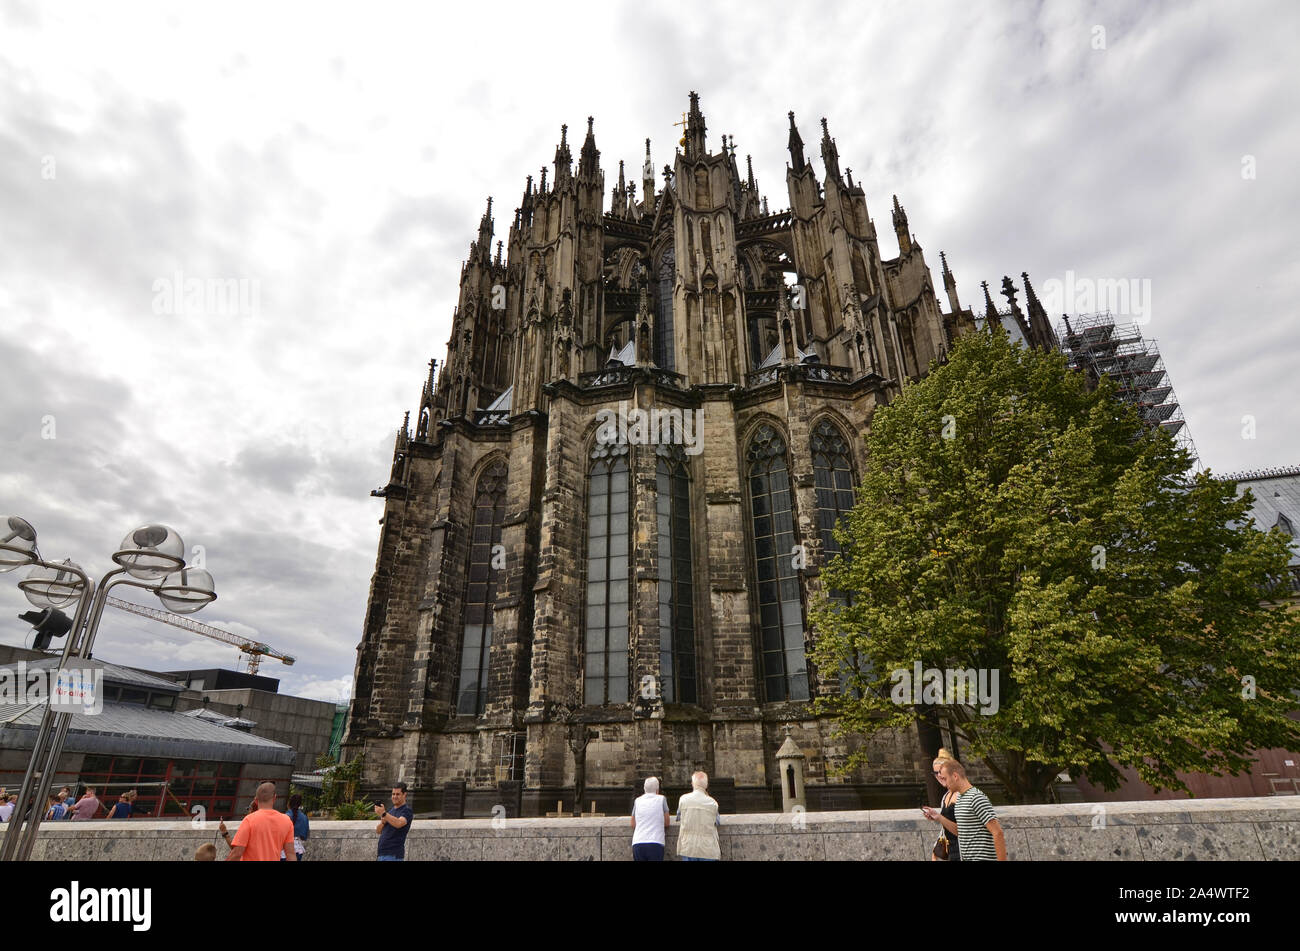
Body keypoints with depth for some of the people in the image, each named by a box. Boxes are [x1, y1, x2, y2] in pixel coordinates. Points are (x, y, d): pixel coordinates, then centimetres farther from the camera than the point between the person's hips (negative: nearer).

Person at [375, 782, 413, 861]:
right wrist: (383, 822, -7)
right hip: (382, 853, 8)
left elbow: (398, 823, -26)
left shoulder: (407, 810, -6)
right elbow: (378, 831, 15)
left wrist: (383, 814, -37)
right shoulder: (390, 811, 19)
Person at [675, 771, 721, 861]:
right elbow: (717, 823, 8)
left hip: (687, 848, 1)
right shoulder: (712, 803, -5)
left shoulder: (683, 799, -3)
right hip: (708, 849, -1)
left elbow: (679, 819, 10)